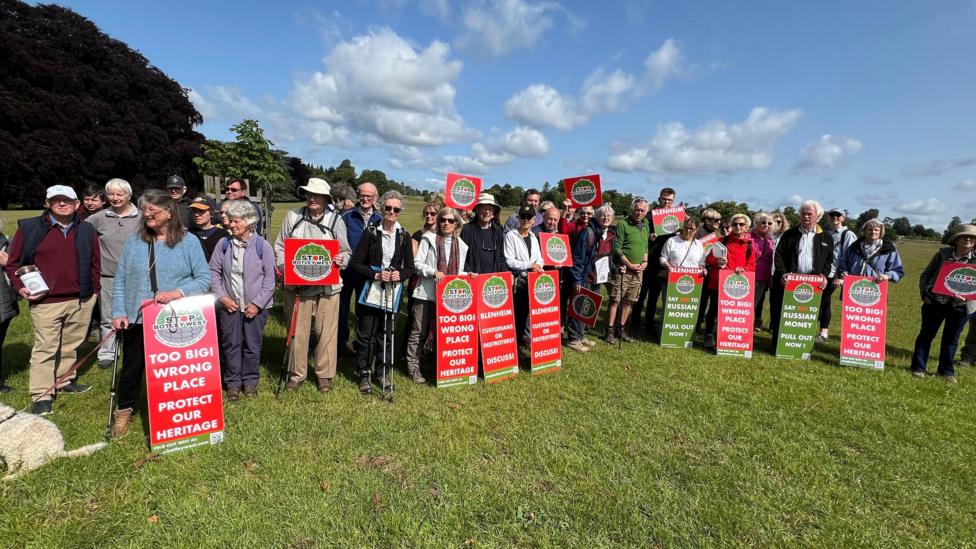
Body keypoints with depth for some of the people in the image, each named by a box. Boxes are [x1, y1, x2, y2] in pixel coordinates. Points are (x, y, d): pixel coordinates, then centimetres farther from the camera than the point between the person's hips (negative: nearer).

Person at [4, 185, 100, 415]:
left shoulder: (87, 230, 7)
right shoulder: (30, 228, 1)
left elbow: (95, 263, 12)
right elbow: (13, 263, 5)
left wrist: (94, 290, 8)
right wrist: (21, 287, -8)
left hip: (81, 301, 3)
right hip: (46, 302, -2)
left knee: (71, 345, 14)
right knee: (45, 348, 0)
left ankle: (65, 381, 31)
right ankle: (41, 396, 8)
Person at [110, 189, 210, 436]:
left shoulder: (188, 242, -4)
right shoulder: (133, 241, 3)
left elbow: (204, 278, -6)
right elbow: (120, 280, 5)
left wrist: (178, 292, -20)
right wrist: (118, 312, -4)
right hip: (137, 319, 2)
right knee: (132, 367, 15)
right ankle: (124, 410, 38)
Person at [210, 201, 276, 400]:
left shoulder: (262, 245, -7)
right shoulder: (224, 244, 0)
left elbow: (269, 277, -7)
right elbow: (213, 271, 6)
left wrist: (257, 303, -11)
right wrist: (222, 296, -5)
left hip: (255, 306, -2)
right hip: (229, 304, 2)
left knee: (252, 345, 9)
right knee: (231, 344, 9)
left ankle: (250, 381, 25)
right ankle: (233, 383, 23)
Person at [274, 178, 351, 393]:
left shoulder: (336, 220, 3)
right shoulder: (292, 216, 5)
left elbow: (346, 252, 9)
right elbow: (279, 247, 10)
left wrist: (342, 260, -13)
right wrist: (285, 269, -6)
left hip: (327, 287, -1)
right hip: (296, 286, 1)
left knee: (326, 332, 5)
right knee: (297, 331, 9)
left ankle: (325, 374, 22)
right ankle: (296, 374, 26)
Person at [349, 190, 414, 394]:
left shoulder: (404, 237, 5)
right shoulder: (370, 233, -2)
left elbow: (410, 268, 7)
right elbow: (355, 263, -5)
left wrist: (400, 275, -13)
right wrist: (375, 275, -18)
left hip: (392, 293, 2)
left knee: (387, 334, 9)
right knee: (366, 334, 4)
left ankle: (383, 373, 25)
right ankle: (364, 374, 19)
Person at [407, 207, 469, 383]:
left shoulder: (461, 244, 13)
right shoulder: (428, 238, 1)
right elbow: (417, 263, -5)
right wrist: (433, 272, -19)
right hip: (425, 292, -3)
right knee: (419, 332, 2)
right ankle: (413, 366, 16)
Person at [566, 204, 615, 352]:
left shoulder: (611, 234, 7)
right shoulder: (588, 232, -16)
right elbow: (577, 257, -17)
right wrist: (577, 279, -19)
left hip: (598, 278, 7)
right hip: (584, 278, -7)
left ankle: (581, 335, 25)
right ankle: (573, 339, 8)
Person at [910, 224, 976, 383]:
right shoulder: (943, 254, 0)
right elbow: (925, 275, 6)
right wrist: (924, 294, -4)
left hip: (960, 306, 1)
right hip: (935, 302, -1)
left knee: (951, 339, 11)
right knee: (926, 334, 6)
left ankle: (946, 371, 23)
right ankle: (918, 367, 14)